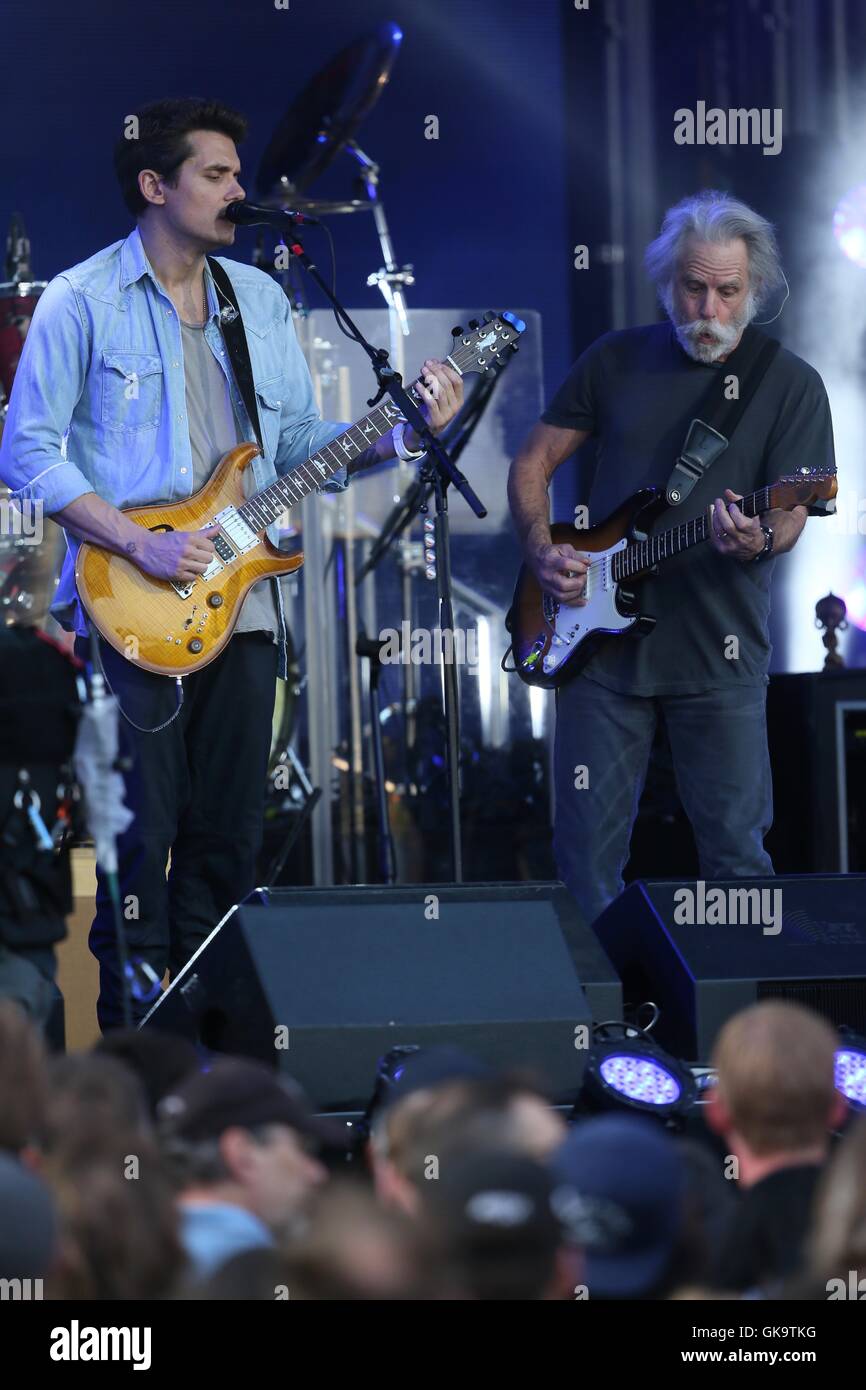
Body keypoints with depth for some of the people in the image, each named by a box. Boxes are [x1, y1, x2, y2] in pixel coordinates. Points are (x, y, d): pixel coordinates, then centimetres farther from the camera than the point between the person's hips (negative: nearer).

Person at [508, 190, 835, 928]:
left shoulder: (788, 384, 1)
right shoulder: (615, 360, 8)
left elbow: (791, 517, -6)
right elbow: (533, 462, 14)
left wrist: (759, 540, -29)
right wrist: (541, 548, -4)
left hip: (719, 654, -2)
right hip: (603, 644, 2)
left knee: (735, 850, -1)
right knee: (587, 849, 3)